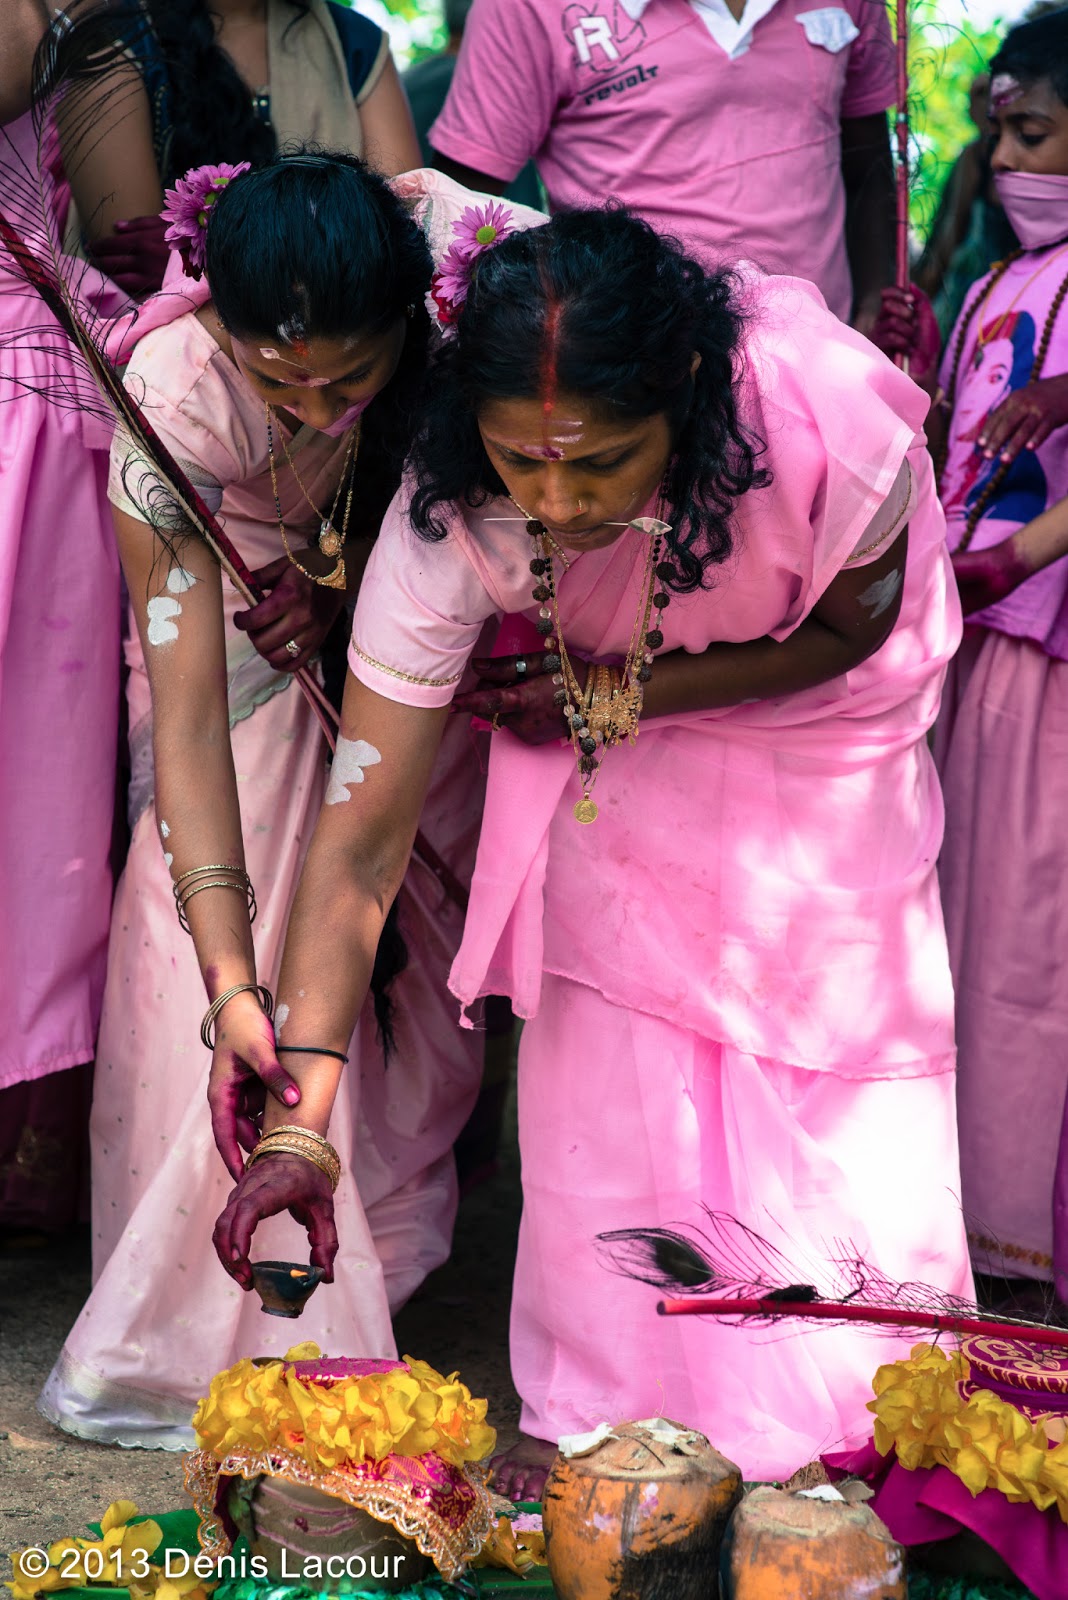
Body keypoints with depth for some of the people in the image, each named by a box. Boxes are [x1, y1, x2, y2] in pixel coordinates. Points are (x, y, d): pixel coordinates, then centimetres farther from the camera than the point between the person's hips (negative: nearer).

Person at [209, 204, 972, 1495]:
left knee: (835, 1041, 0)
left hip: (819, 717, 0)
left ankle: (838, 1421, 18)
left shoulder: (828, 418, -41)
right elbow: (362, 841, -33)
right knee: (601, 1058, -5)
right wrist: (299, 1115, -39)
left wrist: (628, 698, -25)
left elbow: (854, 627, -17)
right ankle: (594, 1419, 12)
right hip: (607, 718, 1)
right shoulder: (449, 515, -36)